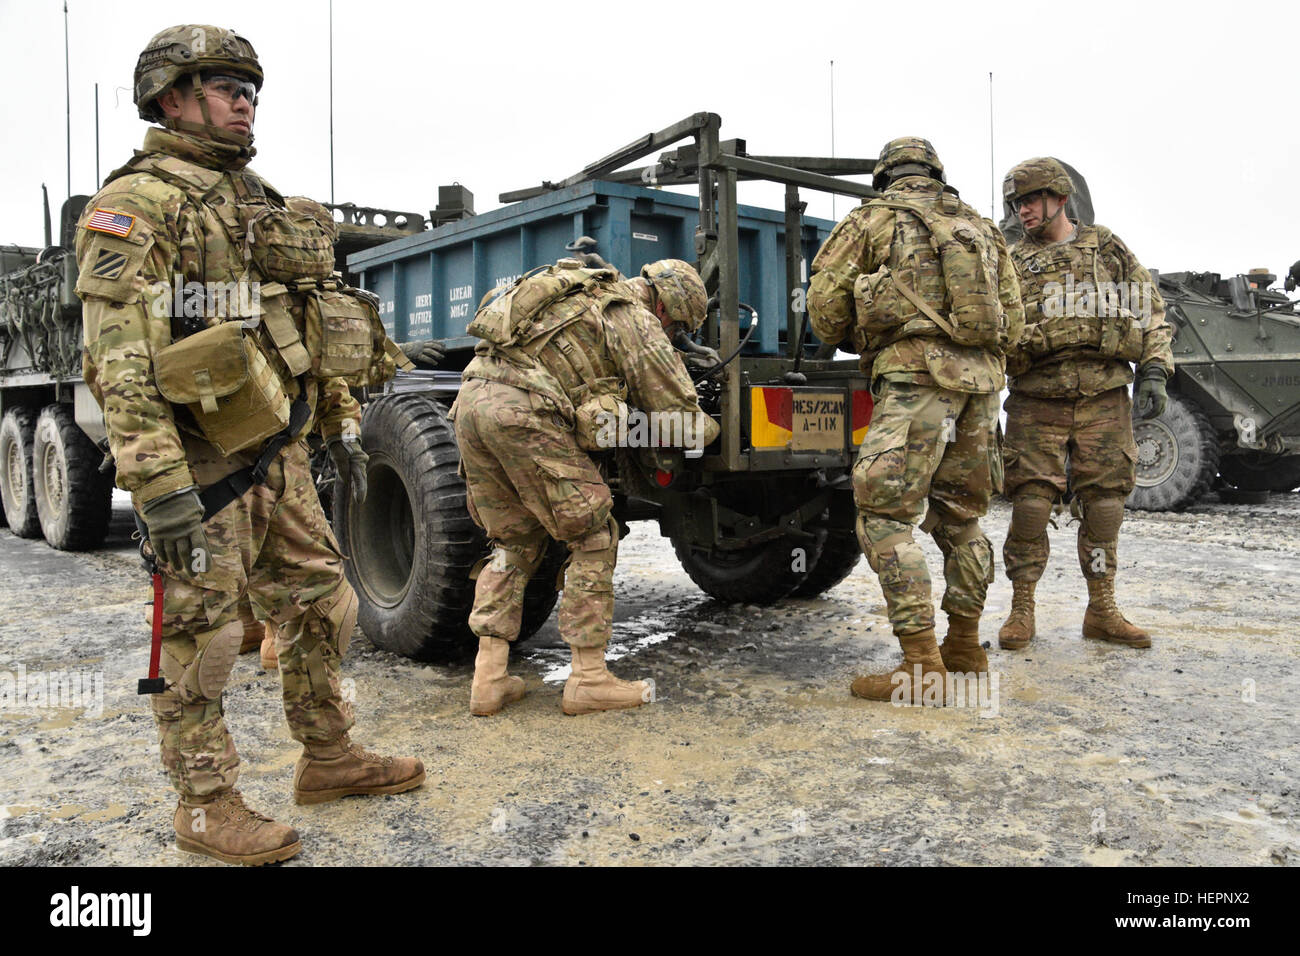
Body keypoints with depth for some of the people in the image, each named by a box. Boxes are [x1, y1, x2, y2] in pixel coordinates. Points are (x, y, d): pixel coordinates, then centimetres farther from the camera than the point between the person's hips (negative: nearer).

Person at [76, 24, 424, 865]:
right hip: (201, 461, -8)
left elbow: (317, 330, 21)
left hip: (279, 454, 8)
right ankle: (206, 807, 17)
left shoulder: (263, 207, 17)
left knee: (322, 608, 13)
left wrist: (343, 426, 15)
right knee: (203, 636, 2)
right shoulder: (137, 204, -8)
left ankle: (330, 759, 30)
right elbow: (120, 359, -18)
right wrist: (159, 482, -25)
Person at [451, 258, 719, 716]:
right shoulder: (636, 320, 4)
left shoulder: (586, 295, 29)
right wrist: (711, 429, 25)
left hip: (472, 398, 9)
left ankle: (489, 677, 14)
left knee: (514, 541, 18)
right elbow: (681, 418, 4)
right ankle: (588, 678, 6)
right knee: (593, 538, 3)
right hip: (522, 411, -9)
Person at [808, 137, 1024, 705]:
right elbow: (1012, 321, 22)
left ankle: (922, 669, -12)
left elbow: (825, 301, 4)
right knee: (960, 516, 17)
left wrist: (845, 339, 24)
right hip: (980, 378, 7)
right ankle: (964, 646, 26)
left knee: (885, 515, -7)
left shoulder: (874, 219, 7)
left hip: (916, 373, -7)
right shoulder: (982, 228, 23)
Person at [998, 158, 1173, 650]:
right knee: (1030, 505, -5)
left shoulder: (1107, 248, 11)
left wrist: (1154, 372, 2)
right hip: (1036, 402, 0)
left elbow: (1151, 313, 11)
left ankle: (1101, 611, 16)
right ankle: (1022, 611, 7)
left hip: (1105, 400, 1)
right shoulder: (1012, 264, 11)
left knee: (1102, 505, 4)